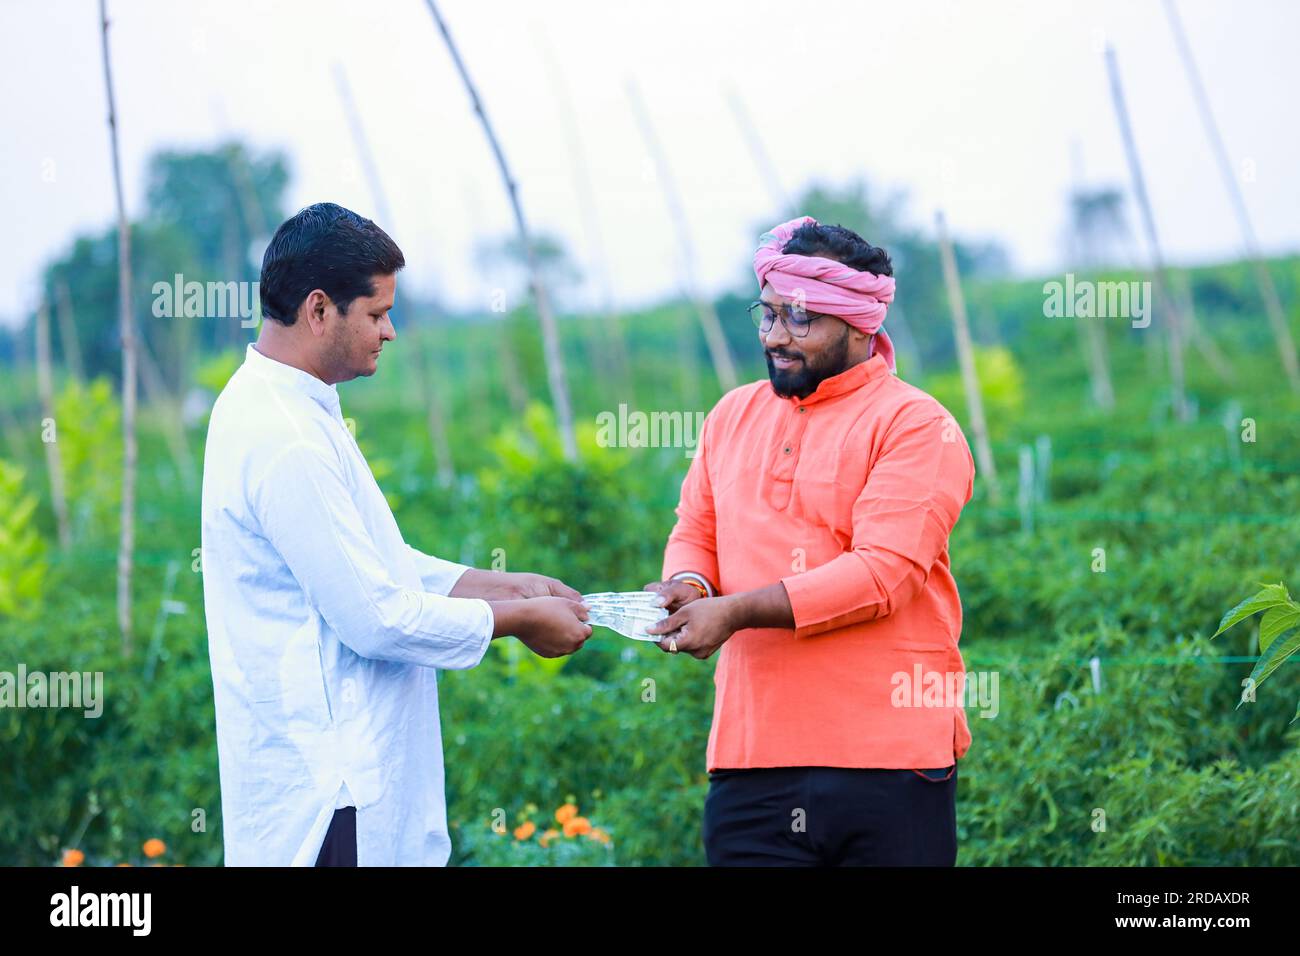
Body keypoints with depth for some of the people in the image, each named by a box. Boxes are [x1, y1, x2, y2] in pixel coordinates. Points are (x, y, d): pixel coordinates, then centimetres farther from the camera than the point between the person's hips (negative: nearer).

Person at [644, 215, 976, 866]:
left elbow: (884, 571, -14)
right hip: (748, 760, 5)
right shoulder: (733, 415, 17)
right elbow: (696, 532, 22)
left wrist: (736, 611, -19)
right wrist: (688, 587, -3)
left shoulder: (914, 426, -4)